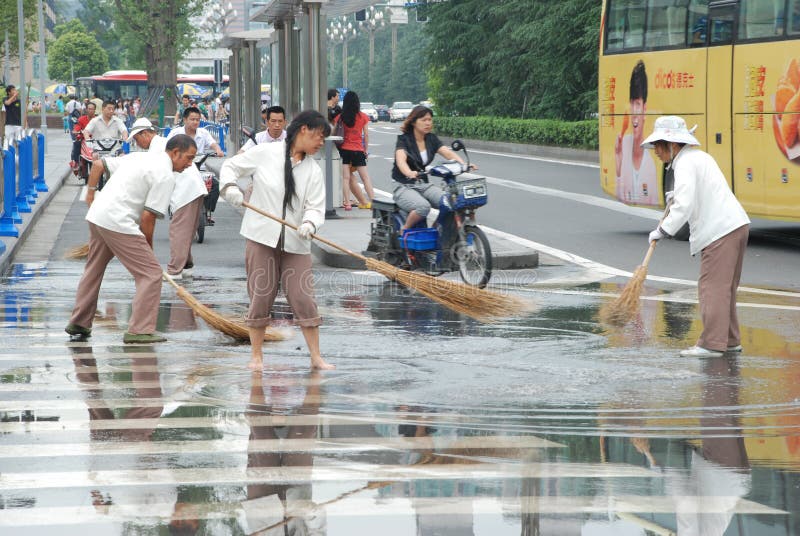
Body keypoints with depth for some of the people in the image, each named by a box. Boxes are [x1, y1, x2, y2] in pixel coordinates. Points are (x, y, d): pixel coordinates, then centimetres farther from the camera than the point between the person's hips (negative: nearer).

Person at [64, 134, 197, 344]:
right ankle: (139, 331, -7)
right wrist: (148, 247, 2)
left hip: (96, 215, 9)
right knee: (150, 273, -5)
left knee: (93, 270, 25)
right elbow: (148, 217, -11)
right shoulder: (165, 176, -8)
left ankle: (78, 323, 35)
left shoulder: (139, 156, 19)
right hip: (118, 223, -9)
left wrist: (91, 191, 36)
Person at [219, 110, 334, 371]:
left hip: (296, 242, 2)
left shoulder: (314, 171, 6)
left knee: (304, 298, -1)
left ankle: (316, 357, 4)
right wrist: (230, 187, -12)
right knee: (261, 297, 2)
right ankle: (256, 356, 14)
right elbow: (231, 166, 8)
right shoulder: (266, 153, -2)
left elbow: (315, 207, -1)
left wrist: (309, 224, -23)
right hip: (262, 238, -2)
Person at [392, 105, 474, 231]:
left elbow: (447, 152, -7)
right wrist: (409, 173, -51)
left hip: (424, 185, 6)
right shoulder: (404, 139, -9)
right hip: (405, 187, -6)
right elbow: (400, 159, -28)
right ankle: (404, 231, -12)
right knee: (423, 206, -35)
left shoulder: (431, 139, 8)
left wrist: (464, 164, -28)